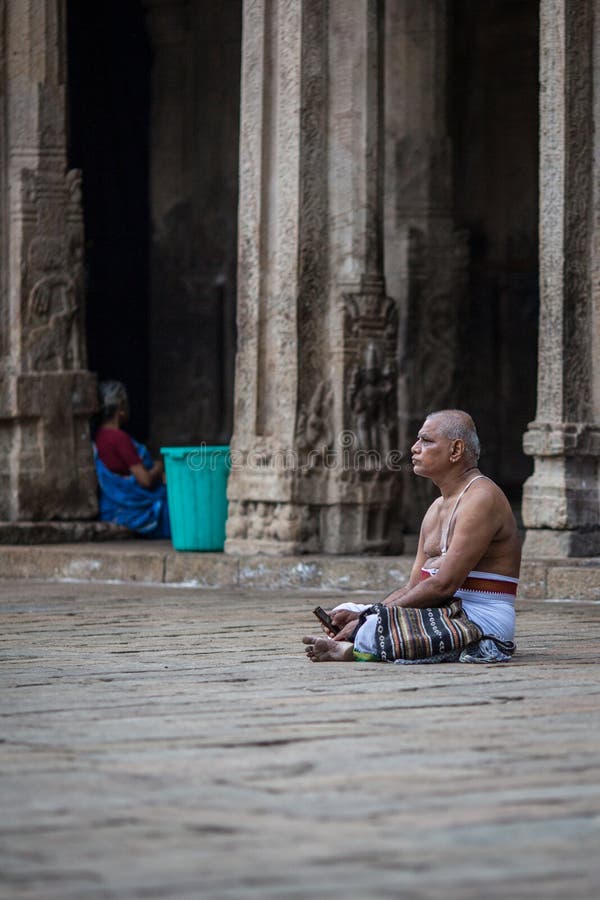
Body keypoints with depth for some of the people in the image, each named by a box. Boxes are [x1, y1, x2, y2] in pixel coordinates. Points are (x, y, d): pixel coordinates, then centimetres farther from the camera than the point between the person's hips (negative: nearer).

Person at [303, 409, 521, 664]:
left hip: (480, 621, -10)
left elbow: (444, 585, -20)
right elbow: (414, 587, 16)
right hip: (447, 612, 10)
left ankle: (348, 650, -4)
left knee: (372, 629, -31)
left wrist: (367, 618, -18)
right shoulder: (437, 509, 20)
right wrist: (362, 614, -2)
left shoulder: (481, 499, -13)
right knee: (344, 613, 4)